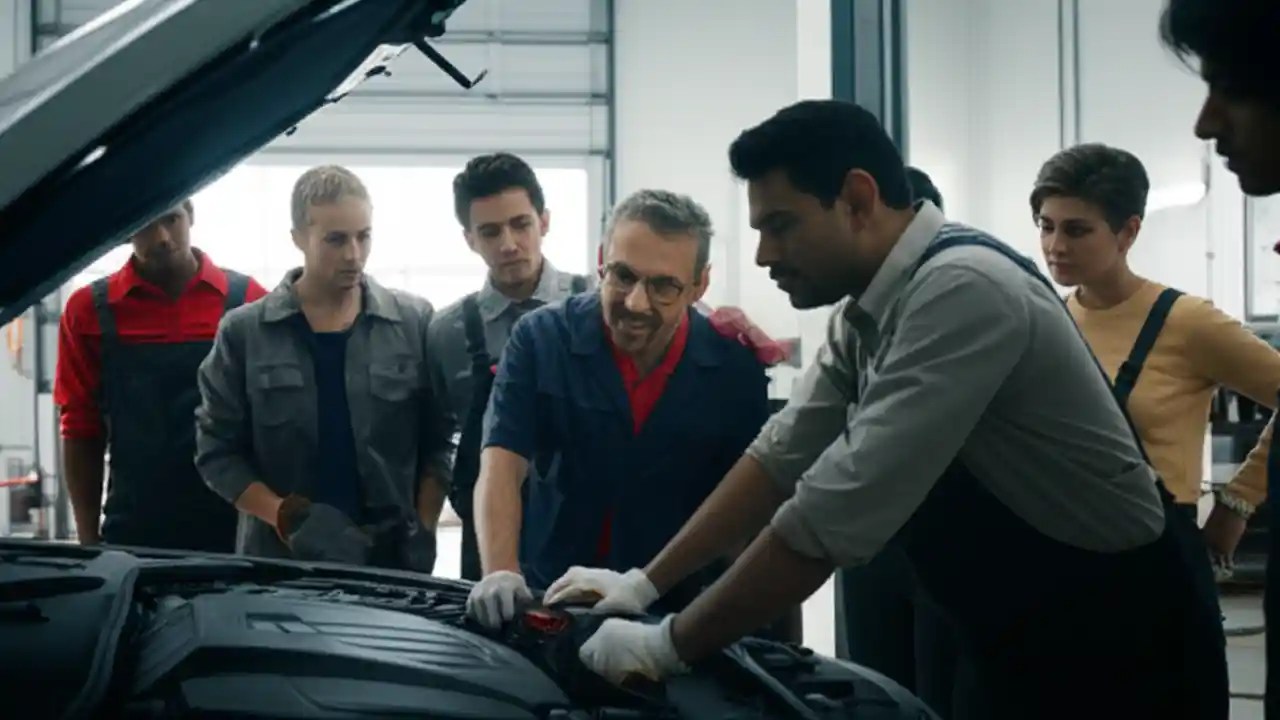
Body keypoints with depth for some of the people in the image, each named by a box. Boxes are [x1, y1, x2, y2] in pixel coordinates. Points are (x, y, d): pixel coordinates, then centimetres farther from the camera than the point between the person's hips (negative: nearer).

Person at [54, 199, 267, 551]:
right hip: (133, 534, 1)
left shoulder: (248, 302, 1)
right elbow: (82, 431, 6)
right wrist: (88, 538, 3)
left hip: (233, 530, -1)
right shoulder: (89, 311, 4)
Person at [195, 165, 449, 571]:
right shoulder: (244, 333, 1)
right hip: (280, 562, -1)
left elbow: (437, 445, 6)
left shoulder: (414, 324, 4)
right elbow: (217, 452, 0)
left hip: (392, 561, 1)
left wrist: (422, 533, -5)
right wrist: (288, 516, -12)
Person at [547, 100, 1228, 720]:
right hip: (1017, 641, 8)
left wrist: (668, 647, -23)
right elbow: (783, 454, 8)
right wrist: (644, 583, 2)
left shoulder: (962, 289, -26)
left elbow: (840, 510, -30)